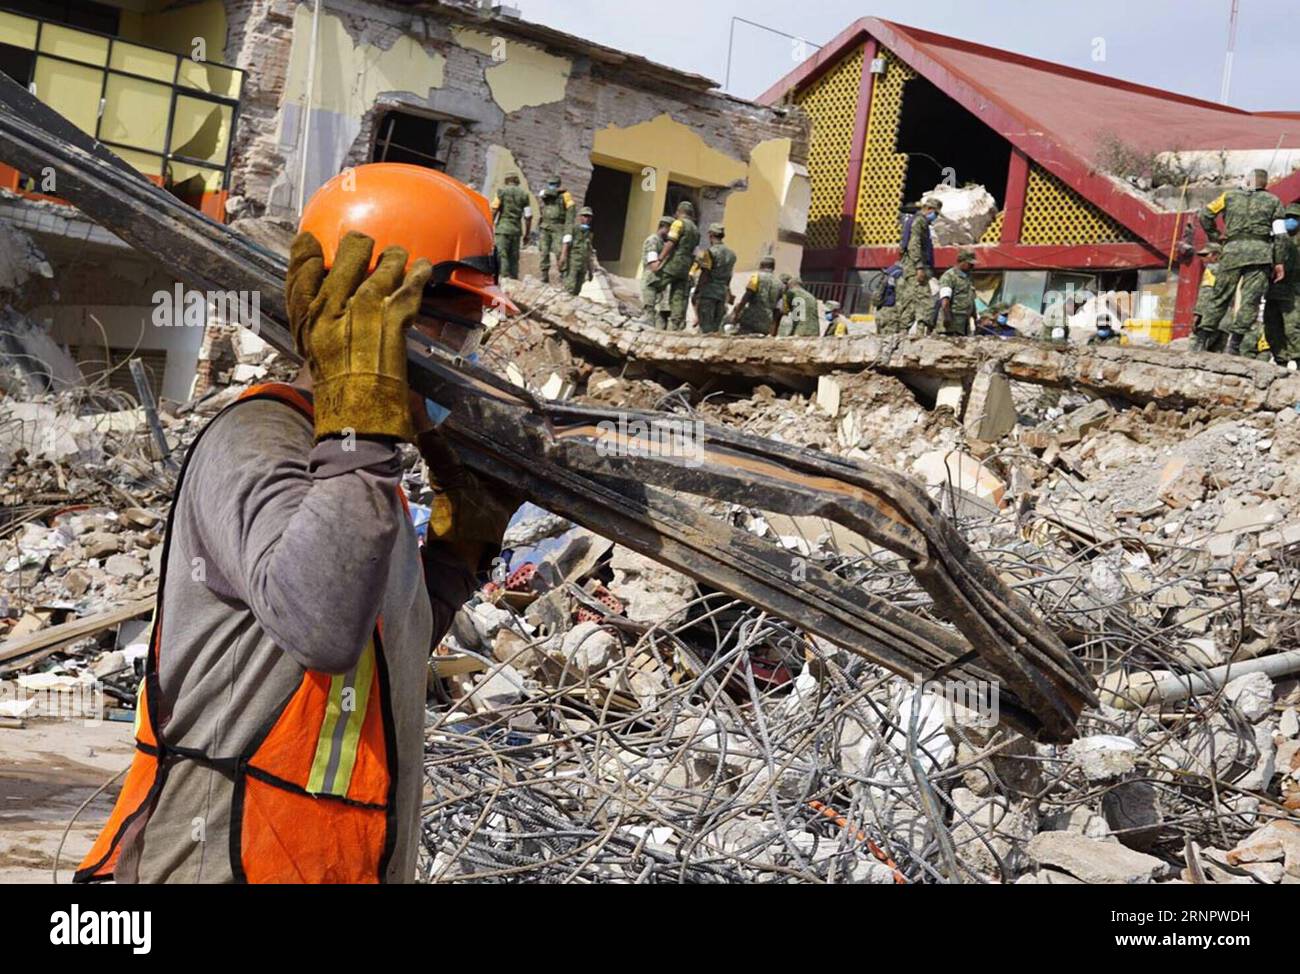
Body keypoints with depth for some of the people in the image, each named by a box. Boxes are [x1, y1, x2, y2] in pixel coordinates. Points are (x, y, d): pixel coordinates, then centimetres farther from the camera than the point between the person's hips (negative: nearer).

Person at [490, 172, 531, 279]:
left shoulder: (502, 191, 0)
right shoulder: (524, 194, 9)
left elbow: (494, 210, -7)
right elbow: (528, 216, 5)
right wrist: (527, 232, 11)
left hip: (503, 228, -4)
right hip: (516, 230, 4)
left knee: (502, 255, -7)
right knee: (514, 257, 10)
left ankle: (504, 277, -17)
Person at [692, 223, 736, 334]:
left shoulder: (710, 252, -10)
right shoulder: (731, 254, 12)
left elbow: (705, 276, -13)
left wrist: (695, 293, -9)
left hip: (708, 292, -7)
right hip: (723, 294, 7)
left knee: (706, 329, -8)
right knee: (716, 326, 8)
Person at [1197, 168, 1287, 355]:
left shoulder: (1230, 196, 15)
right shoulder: (1273, 201, 13)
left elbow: (1205, 213, 11)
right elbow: (1279, 234, 5)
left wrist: (1214, 235, 21)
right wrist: (1279, 262, 5)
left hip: (1233, 250, 1)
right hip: (1260, 252, -1)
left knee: (1220, 296, 8)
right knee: (1250, 301, -5)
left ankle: (1204, 337, 5)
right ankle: (1235, 342, -15)